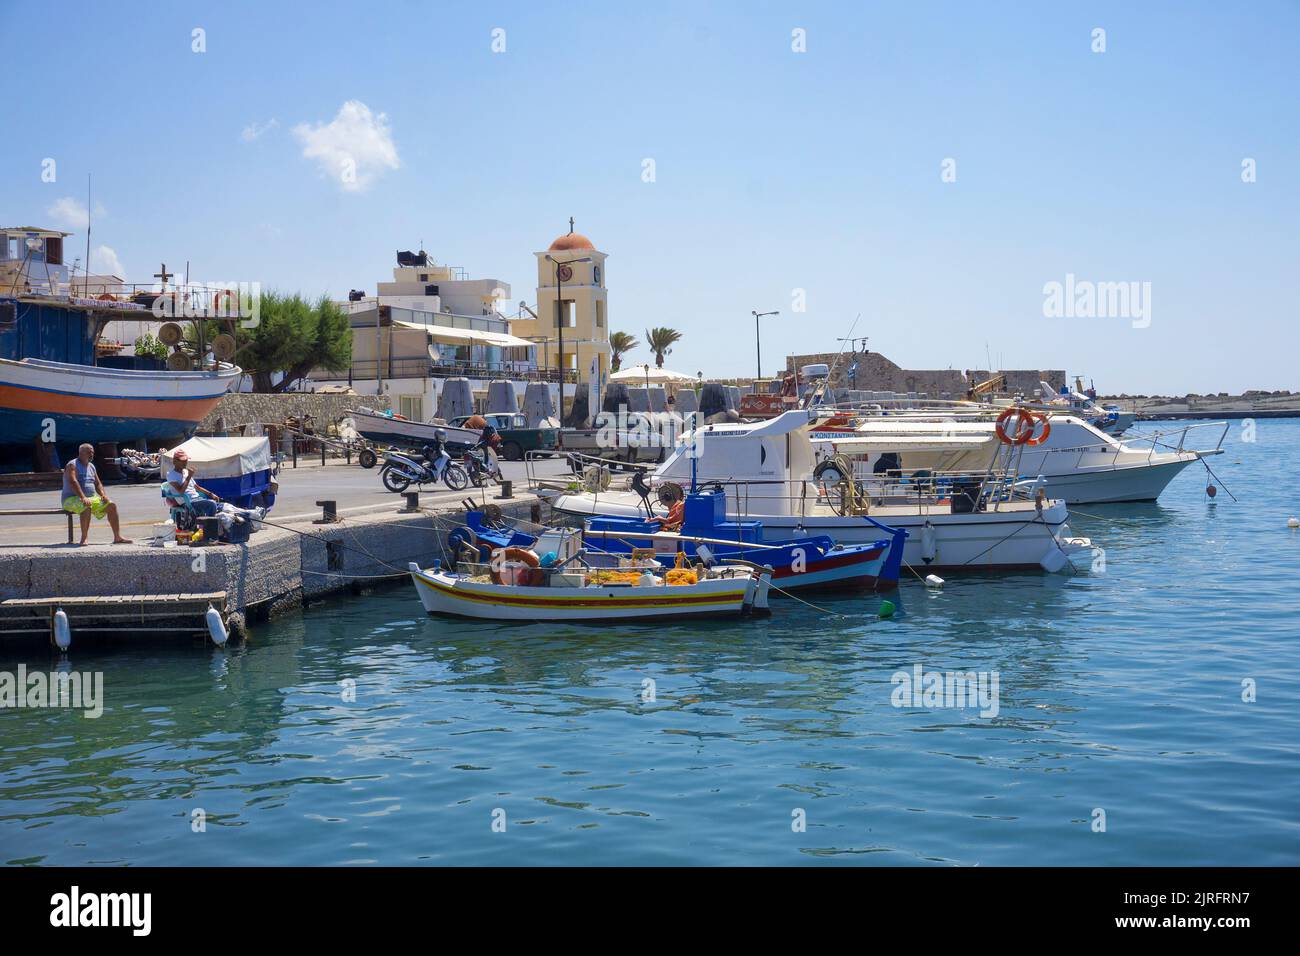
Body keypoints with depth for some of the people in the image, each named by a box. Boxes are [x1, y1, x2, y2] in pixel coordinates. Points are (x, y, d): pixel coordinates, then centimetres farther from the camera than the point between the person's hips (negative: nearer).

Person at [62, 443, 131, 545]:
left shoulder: (91, 466, 17)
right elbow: (73, 482, -23)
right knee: (87, 507, -38)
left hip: (91, 498, 8)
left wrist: (103, 495, -2)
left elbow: (98, 484, 20)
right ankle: (83, 539, -32)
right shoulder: (72, 465, -8)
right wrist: (83, 498, -34)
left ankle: (117, 537, -4)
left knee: (111, 506, -6)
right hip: (72, 499, -8)